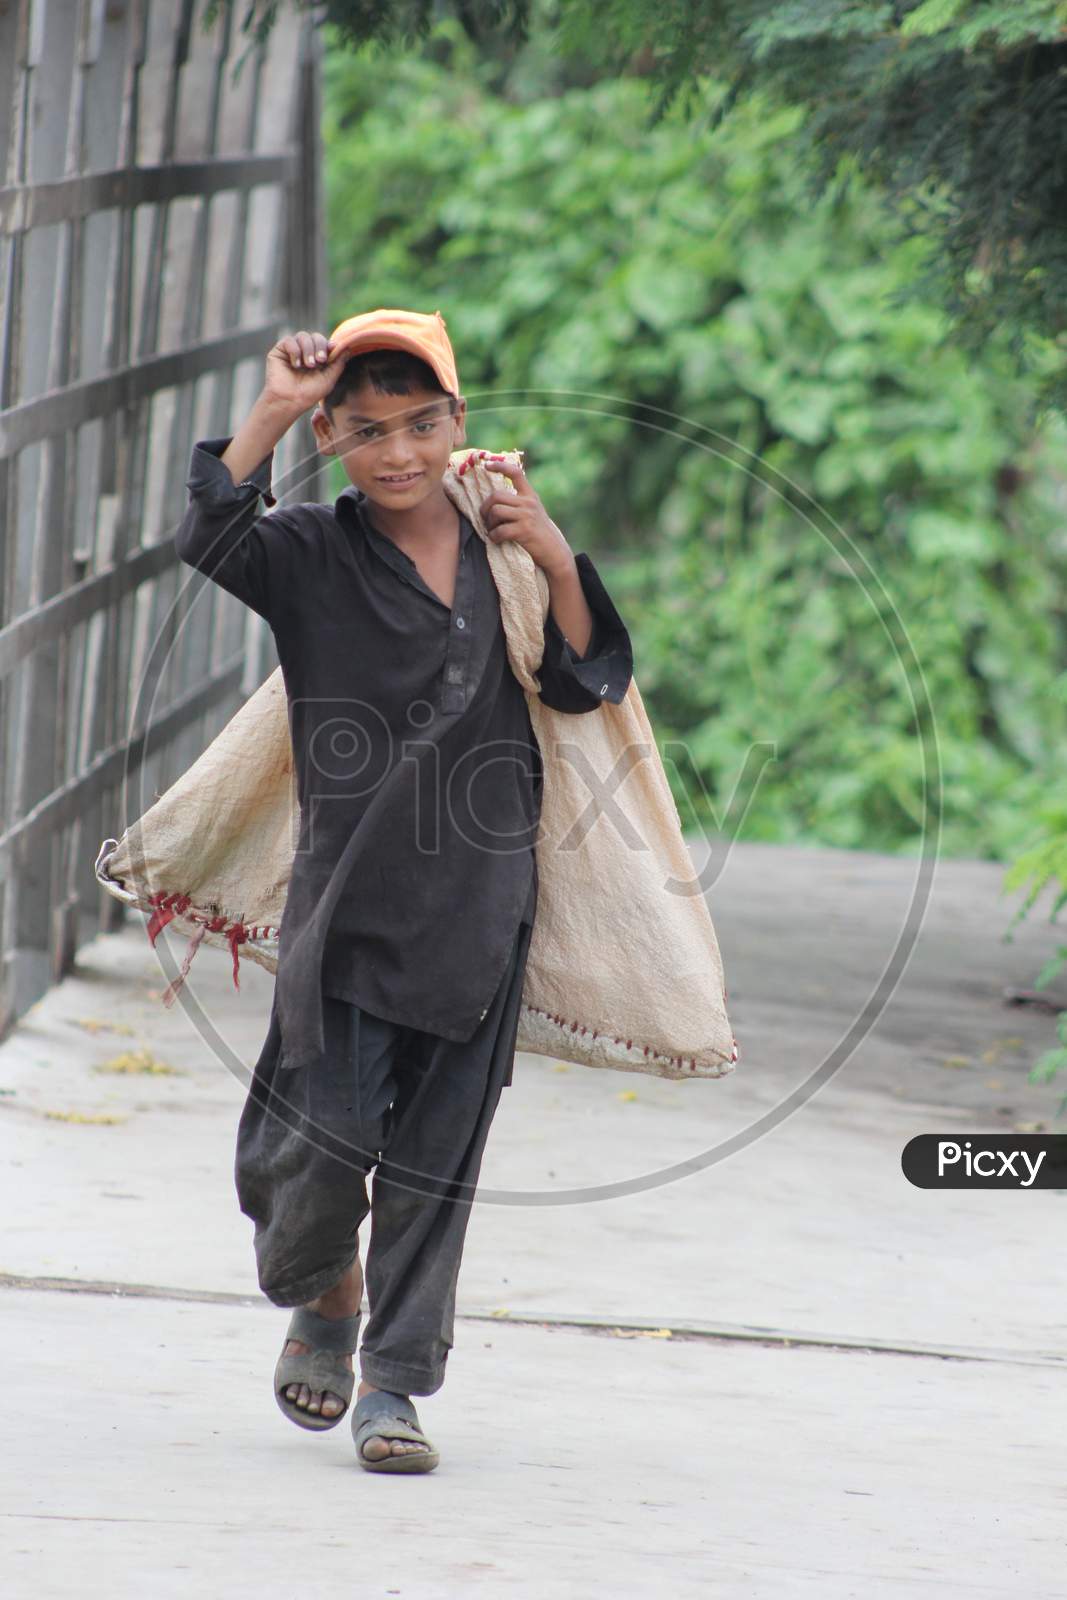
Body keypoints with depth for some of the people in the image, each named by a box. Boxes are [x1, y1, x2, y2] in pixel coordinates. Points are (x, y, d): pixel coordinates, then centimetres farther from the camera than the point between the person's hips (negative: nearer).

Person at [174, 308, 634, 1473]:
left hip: (478, 906, 2)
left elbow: (586, 685, 4)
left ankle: (395, 1377, 15)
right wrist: (274, 412, -22)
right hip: (346, 896, -2)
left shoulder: (498, 557, 6)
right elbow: (208, 539, -19)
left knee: (434, 1159, 4)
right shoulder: (312, 556, -1)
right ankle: (320, 1295, 28)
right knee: (324, 1139, -4)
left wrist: (555, 561, -10)